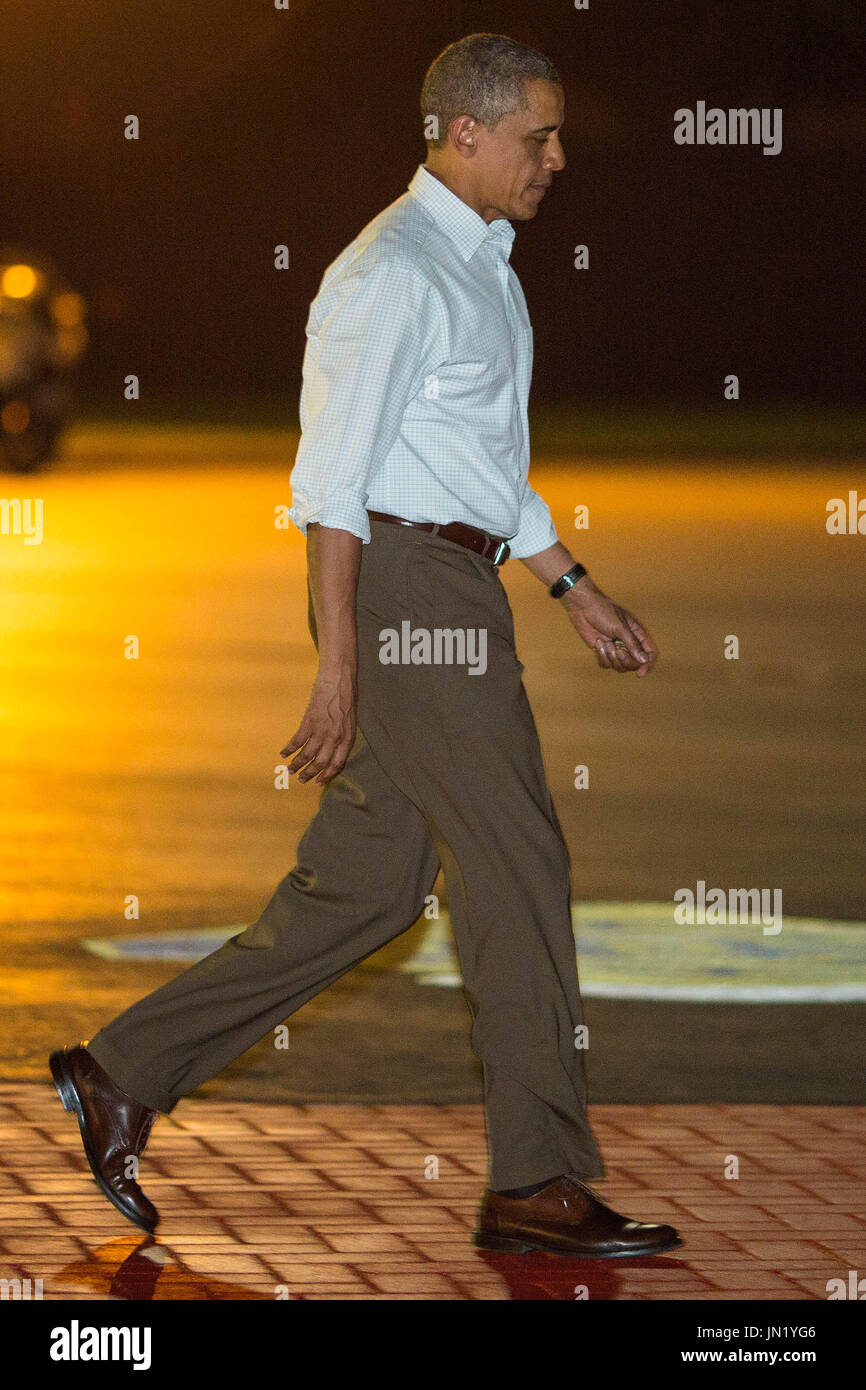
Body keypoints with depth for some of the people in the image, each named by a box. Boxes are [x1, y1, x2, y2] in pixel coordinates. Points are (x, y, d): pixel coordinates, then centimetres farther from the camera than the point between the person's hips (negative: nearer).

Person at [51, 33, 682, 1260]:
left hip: (459, 585, 10)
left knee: (361, 886, 9)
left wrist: (575, 591, 23)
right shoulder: (393, 271, -13)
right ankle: (538, 1183, 0)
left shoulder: (483, 266, 18)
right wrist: (338, 664, -20)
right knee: (516, 868, -6)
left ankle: (125, 1075, 13)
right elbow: (333, 476, -17)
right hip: (406, 588, -10)